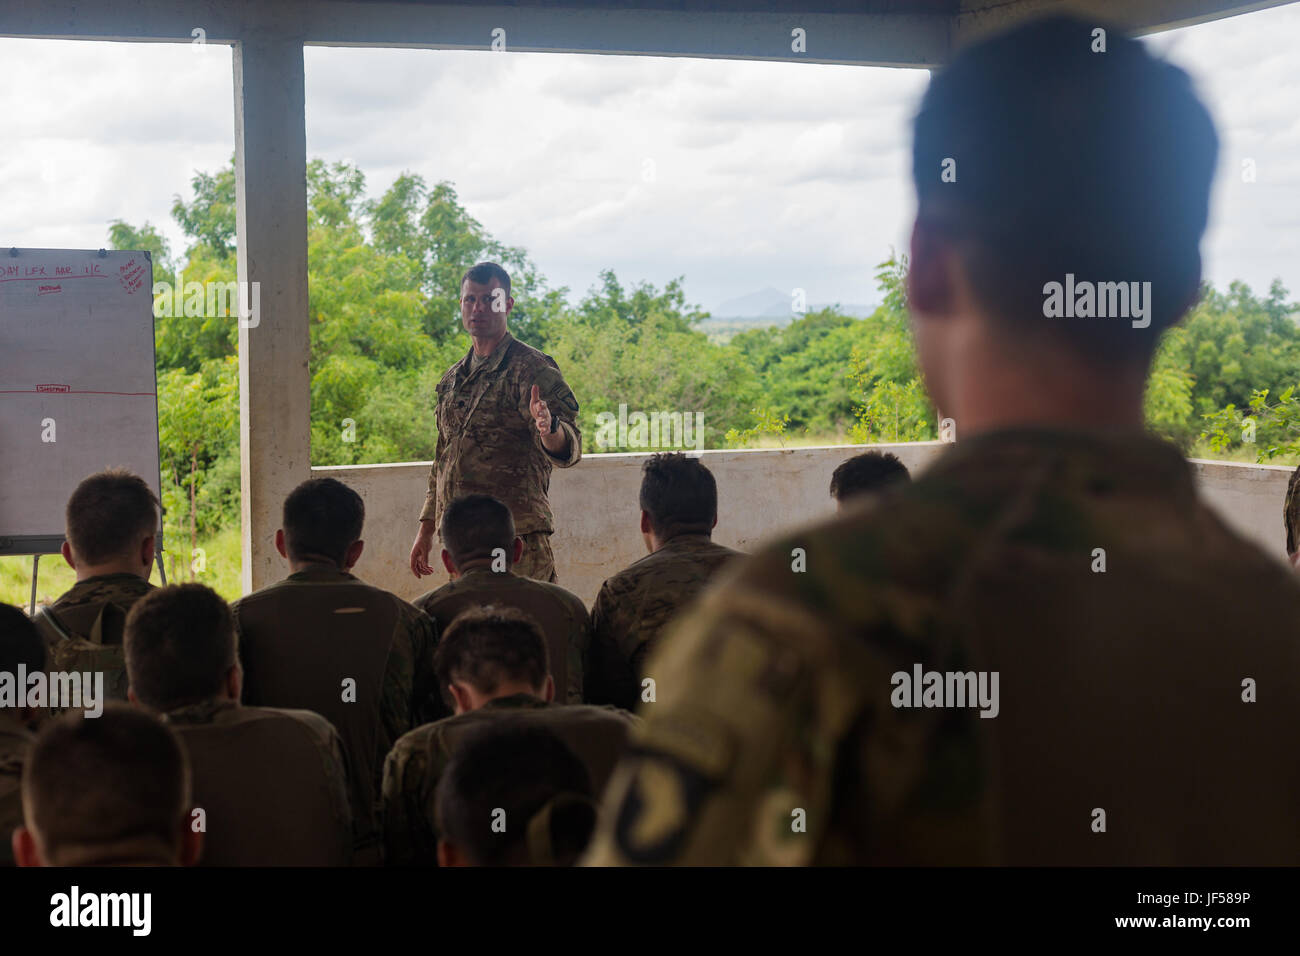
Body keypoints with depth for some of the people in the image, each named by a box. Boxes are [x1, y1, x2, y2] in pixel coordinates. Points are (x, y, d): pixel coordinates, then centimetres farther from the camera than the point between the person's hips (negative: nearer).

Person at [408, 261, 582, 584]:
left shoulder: (531, 369, -5)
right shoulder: (452, 379, 17)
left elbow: (569, 449, -17)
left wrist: (549, 429, -40)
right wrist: (425, 532, 21)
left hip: (517, 537, -7)